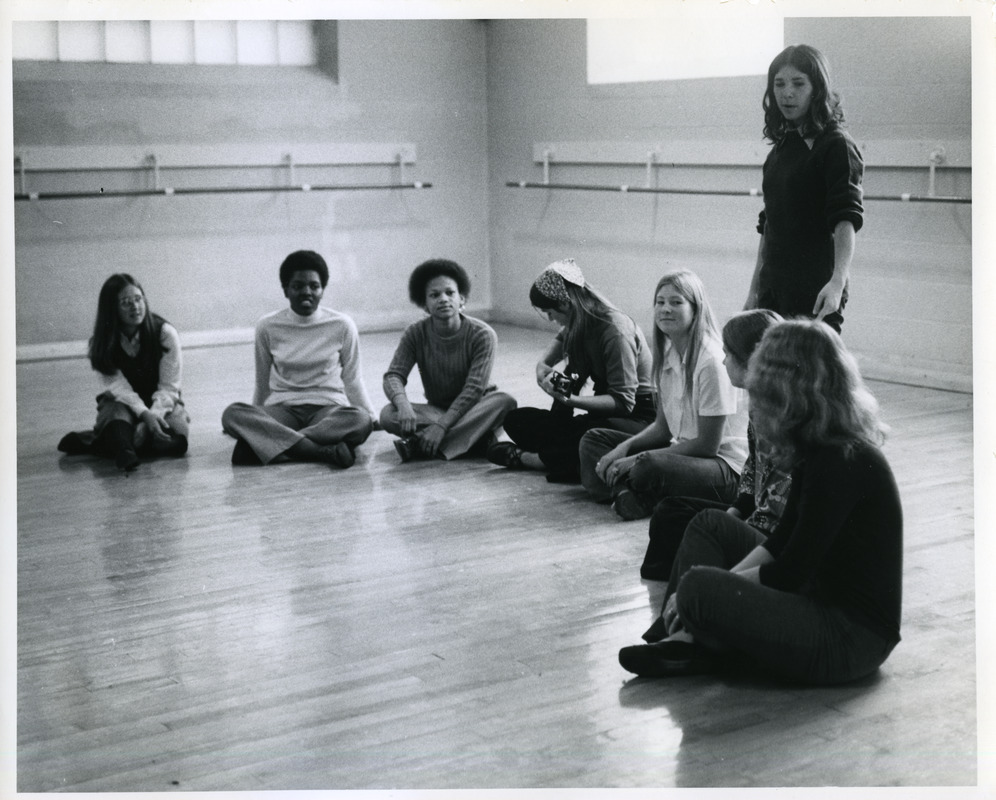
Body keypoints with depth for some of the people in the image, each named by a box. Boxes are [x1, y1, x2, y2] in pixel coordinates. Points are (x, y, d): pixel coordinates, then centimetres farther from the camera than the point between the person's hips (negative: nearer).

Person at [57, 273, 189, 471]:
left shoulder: (165, 333, -14)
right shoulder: (103, 342, -11)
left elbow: (168, 387, -15)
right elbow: (117, 385, -19)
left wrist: (153, 415, -33)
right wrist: (144, 414, -37)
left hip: (161, 402, 0)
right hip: (122, 401, 0)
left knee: (176, 439, -31)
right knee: (117, 411, -36)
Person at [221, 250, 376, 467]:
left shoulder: (342, 325, -1)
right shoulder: (267, 327, 2)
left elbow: (352, 379, 11)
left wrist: (371, 417, 15)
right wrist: (257, 423, 22)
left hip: (328, 408, -1)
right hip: (282, 409, 1)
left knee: (359, 419, -36)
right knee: (233, 413, -31)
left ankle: (263, 444, -33)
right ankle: (326, 451, -40)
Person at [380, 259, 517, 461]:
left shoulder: (482, 334, -15)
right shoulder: (415, 334, -6)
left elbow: (474, 389, -22)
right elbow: (393, 375, -14)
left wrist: (441, 425, -34)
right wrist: (404, 406, -37)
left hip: (475, 409, -2)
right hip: (436, 410, 2)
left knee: (505, 401, -34)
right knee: (388, 414, -26)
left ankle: (420, 446, -39)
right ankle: (477, 437, -30)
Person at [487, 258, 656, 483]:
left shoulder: (615, 331, -22)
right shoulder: (578, 326, 4)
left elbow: (623, 401, -24)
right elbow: (562, 340, 30)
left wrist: (569, 399, -32)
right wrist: (543, 363, 7)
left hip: (636, 417, -9)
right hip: (604, 412, 9)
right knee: (517, 420, -4)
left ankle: (525, 457, -14)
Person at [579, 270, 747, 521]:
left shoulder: (711, 361, -20)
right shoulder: (667, 353, 6)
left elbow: (707, 445, -18)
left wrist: (637, 459, -18)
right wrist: (624, 448, -7)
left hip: (726, 467, -9)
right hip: (682, 450, 9)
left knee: (650, 467, -38)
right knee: (592, 440, 3)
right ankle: (626, 491, -21)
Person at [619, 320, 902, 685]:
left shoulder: (840, 460, -24)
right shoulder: (817, 448, 6)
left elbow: (789, 574, -20)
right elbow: (783, 539, 11)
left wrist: (702, 584, -9)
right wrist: (727, 577, -3)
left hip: (855, 638, -10)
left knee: (698, 589, -27)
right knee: (709, 524, 12)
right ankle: (686, 641, -2)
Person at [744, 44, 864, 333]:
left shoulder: (835, 145, -6)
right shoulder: (780, 148, 16)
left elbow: (847, 221, -18)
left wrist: (837, 282, -32)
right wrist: (754, 291, 18)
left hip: (815, 295, -7)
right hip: (774, 291, 7)